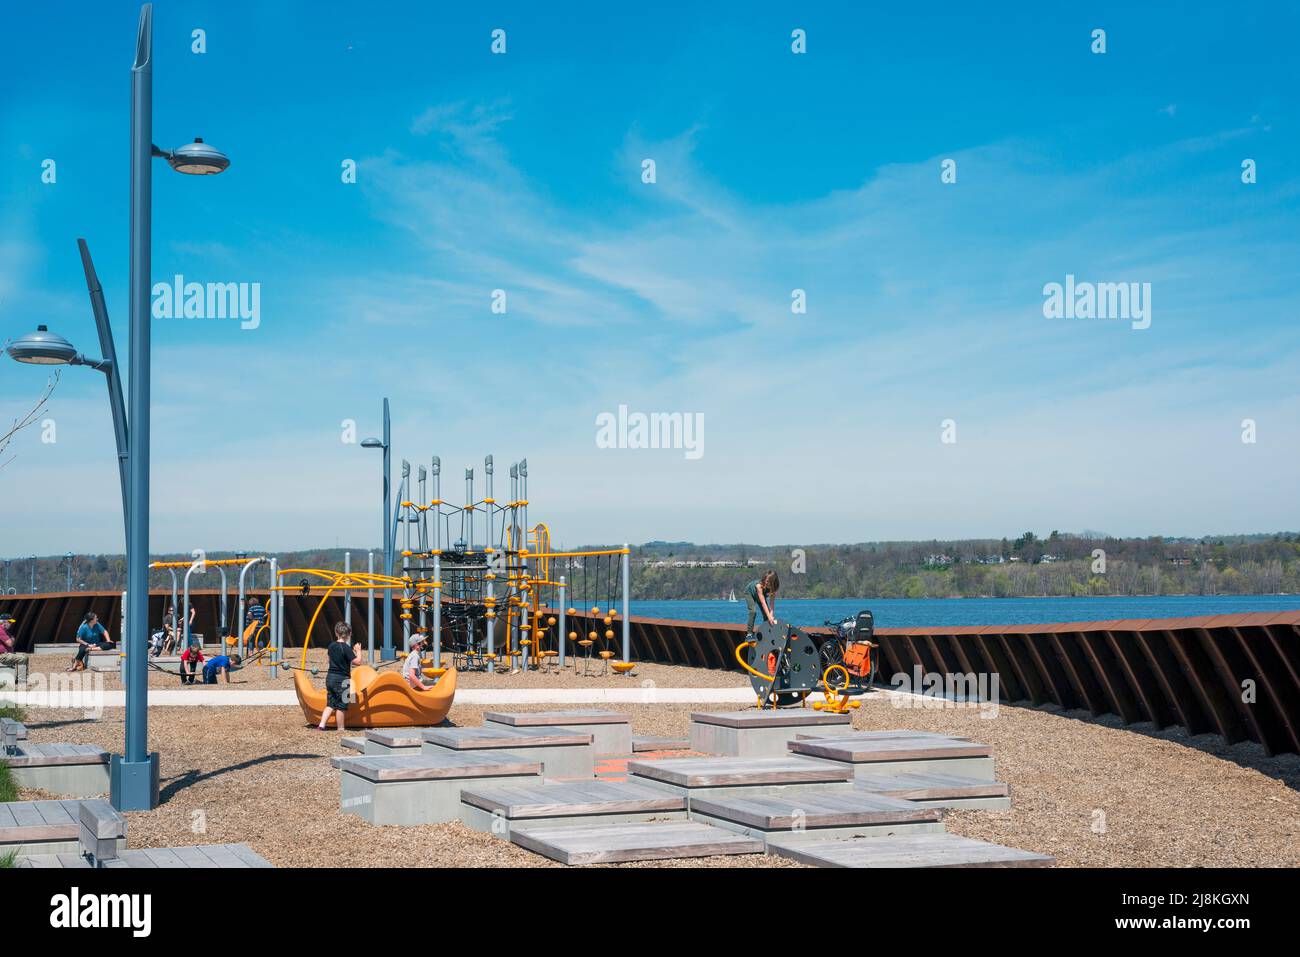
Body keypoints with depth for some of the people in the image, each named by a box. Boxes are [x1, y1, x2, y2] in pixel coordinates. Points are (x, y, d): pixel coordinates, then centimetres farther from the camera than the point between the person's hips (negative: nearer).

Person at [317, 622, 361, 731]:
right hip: (342, 679, -7)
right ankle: (341, 729, 11)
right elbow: (357, 661, -18)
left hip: (330, 677, 7)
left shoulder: (331, 646, 6)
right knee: (341, 705, 3)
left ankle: (321, 725, 4)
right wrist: (358, 651, -2)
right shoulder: (346, 648, -15)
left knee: (330, 704, 13)